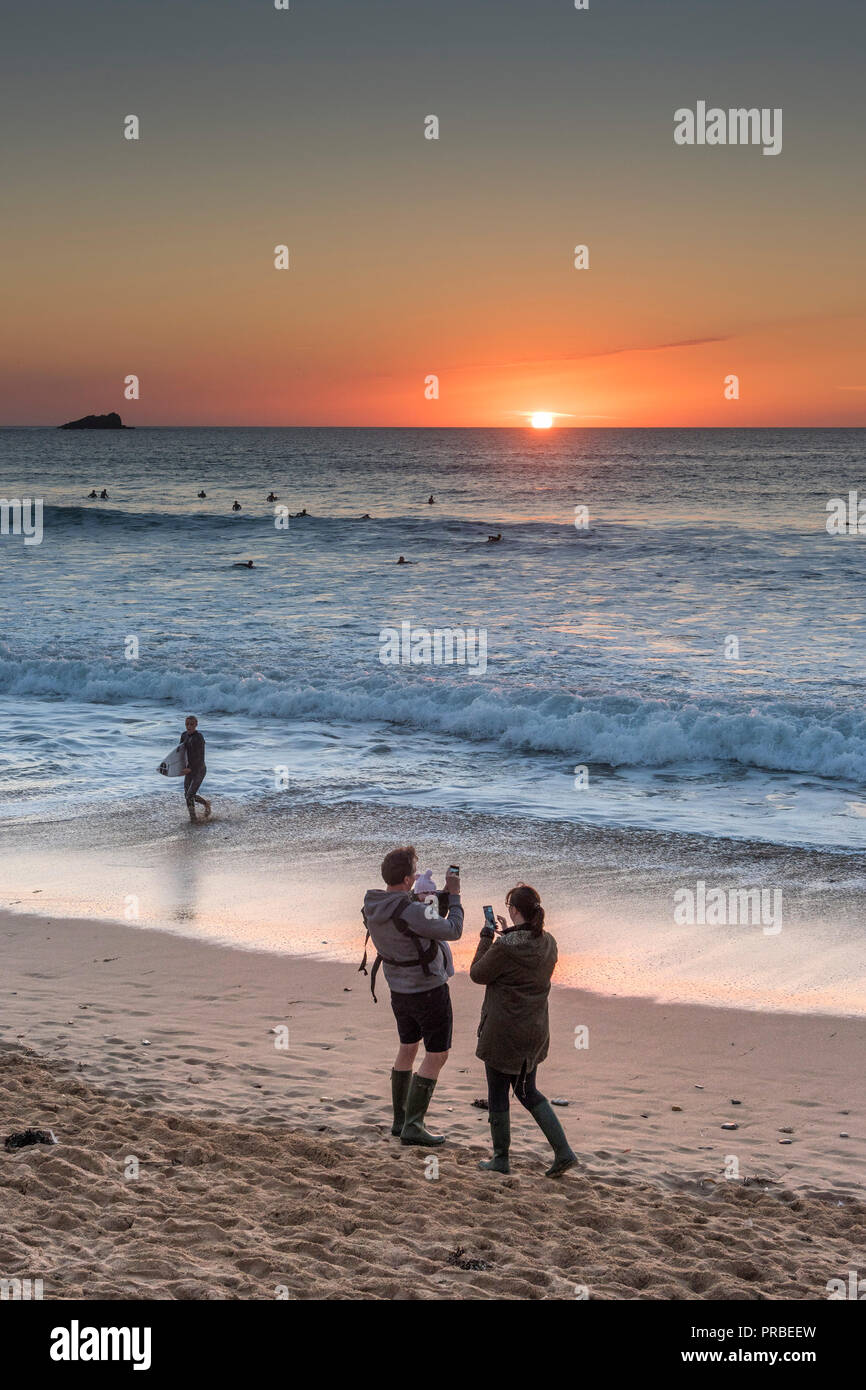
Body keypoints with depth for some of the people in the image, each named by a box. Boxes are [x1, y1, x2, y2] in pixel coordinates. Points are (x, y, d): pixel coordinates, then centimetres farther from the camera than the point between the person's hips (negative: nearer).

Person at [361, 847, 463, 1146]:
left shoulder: (371, 907, -6)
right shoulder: (413, 913, -31)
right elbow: (453, 931, -18)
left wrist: (430, 903, 5)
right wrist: (454, 896, -7)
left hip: (399, 989, 8)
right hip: (428, 989, -8)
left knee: (408, 1048, 22)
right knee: (436, 1056, 3)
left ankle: (400, 1119, 28)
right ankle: (413, 1126, 1)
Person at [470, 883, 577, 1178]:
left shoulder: (505, 947, -23)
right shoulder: (547, 944, -1)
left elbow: (477, 974, -9)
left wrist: (486, 938, 1)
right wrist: (508, 933, 17)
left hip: (503, 1034, -7)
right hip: (535, 1032, 7)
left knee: (498, 1095, 10)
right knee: (528, 1091, 20)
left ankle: (501, 1159, 21)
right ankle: (563, 1151, 12)